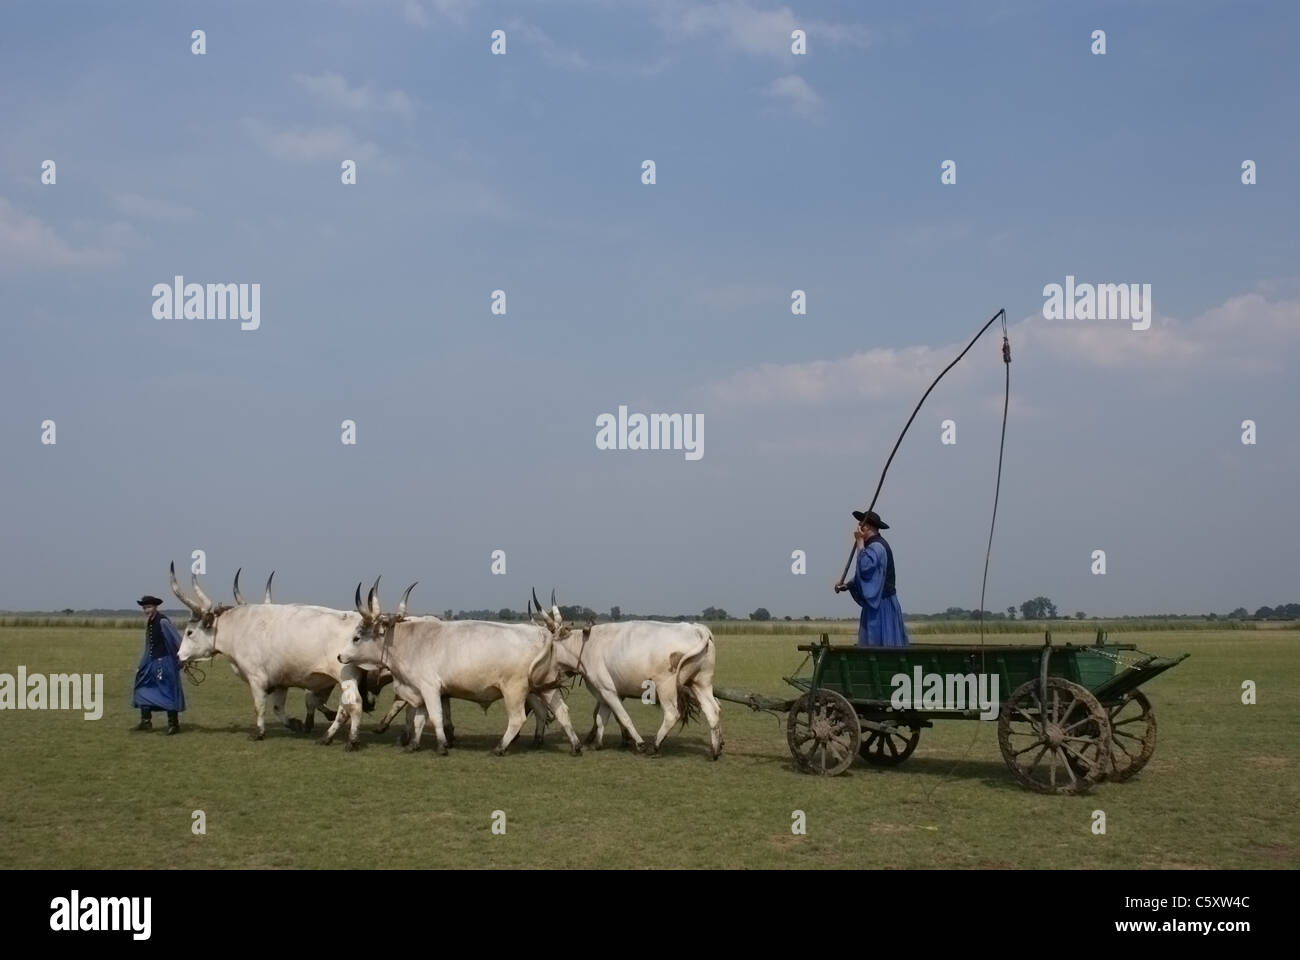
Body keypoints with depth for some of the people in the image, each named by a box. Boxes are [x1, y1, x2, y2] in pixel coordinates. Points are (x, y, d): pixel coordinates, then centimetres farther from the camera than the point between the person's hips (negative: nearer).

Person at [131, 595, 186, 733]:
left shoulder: (162, 622, -14)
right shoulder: (149, 624, 11)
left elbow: (177, 640, -16)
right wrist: (140, 667, 26)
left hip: (164, 662, -9)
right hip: (152, 663, 9)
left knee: (168, 692, -5)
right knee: (143, 688, 10)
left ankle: (173, 724, 1)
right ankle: (146, 721, 18)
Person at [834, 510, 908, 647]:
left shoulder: (877, 547, -17)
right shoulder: (874, 545, 17)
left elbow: (865, 566, -34)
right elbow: (865, 574, 21)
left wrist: (860, 542, -23)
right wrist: (847, 585, 7)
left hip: (881, 606, -10)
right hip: (876, 604, 10)